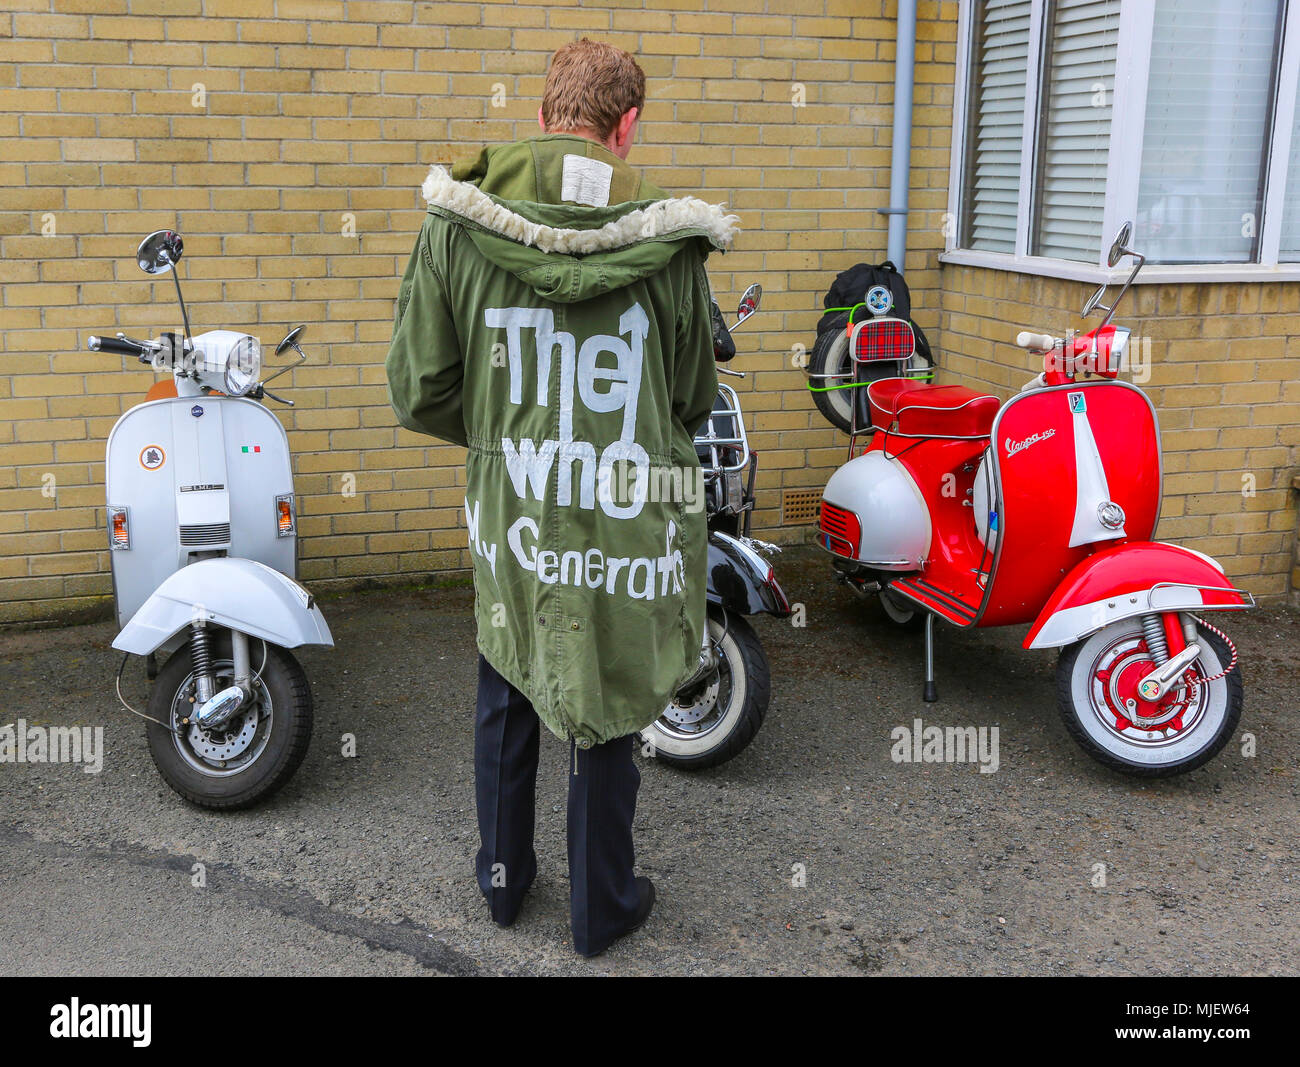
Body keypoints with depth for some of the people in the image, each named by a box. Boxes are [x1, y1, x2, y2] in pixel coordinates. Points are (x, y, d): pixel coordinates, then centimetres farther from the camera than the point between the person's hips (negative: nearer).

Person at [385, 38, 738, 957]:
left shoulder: (456, 226, -9)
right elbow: (695, 400, -1)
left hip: (508, 519, 2)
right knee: (604, 714, 14)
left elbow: (418, 392, -7)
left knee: (506, 700, 23)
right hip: (625, 524, -2)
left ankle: (503, 877, 41)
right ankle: (602, 908, 32)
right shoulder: (667, 243, -12)